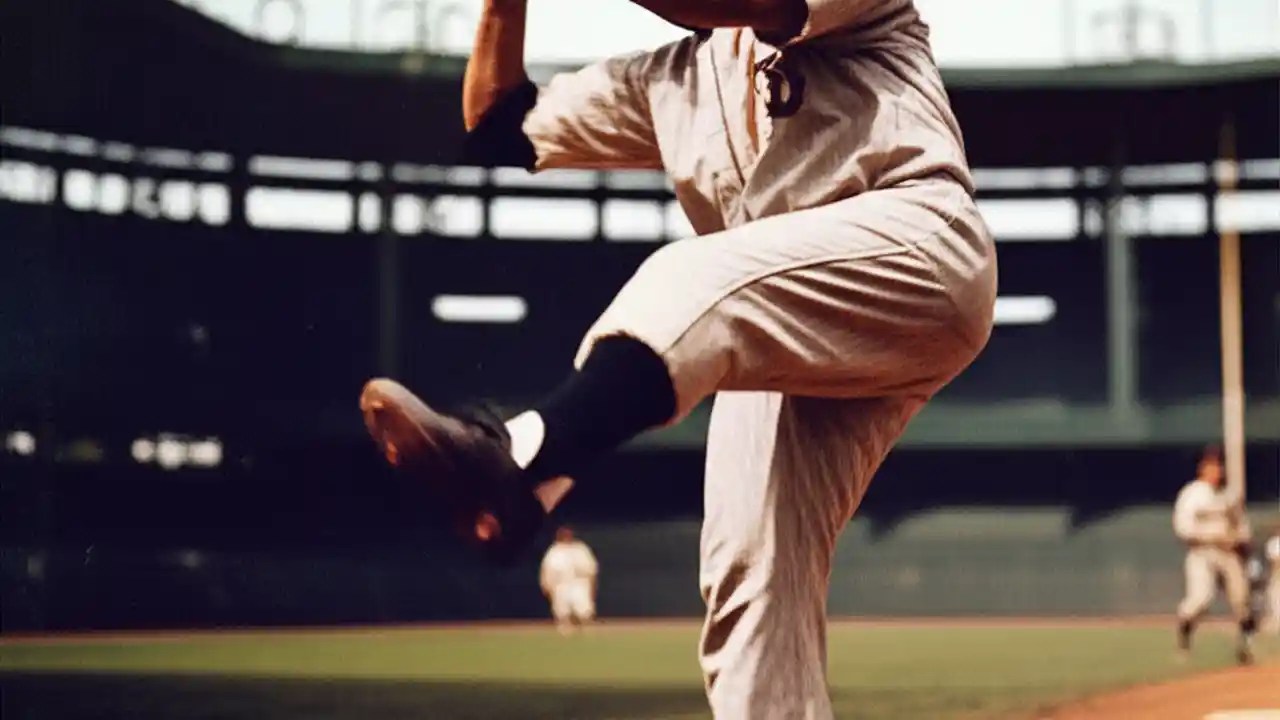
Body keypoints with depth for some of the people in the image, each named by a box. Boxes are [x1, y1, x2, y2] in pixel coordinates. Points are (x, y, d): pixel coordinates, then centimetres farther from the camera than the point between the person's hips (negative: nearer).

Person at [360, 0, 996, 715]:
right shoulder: (668, 80, 28)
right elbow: (499, 136, 29)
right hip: (781, 345, 7)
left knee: (696, 279, -32)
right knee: (753, 583, -7)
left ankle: (514, 458, -52)